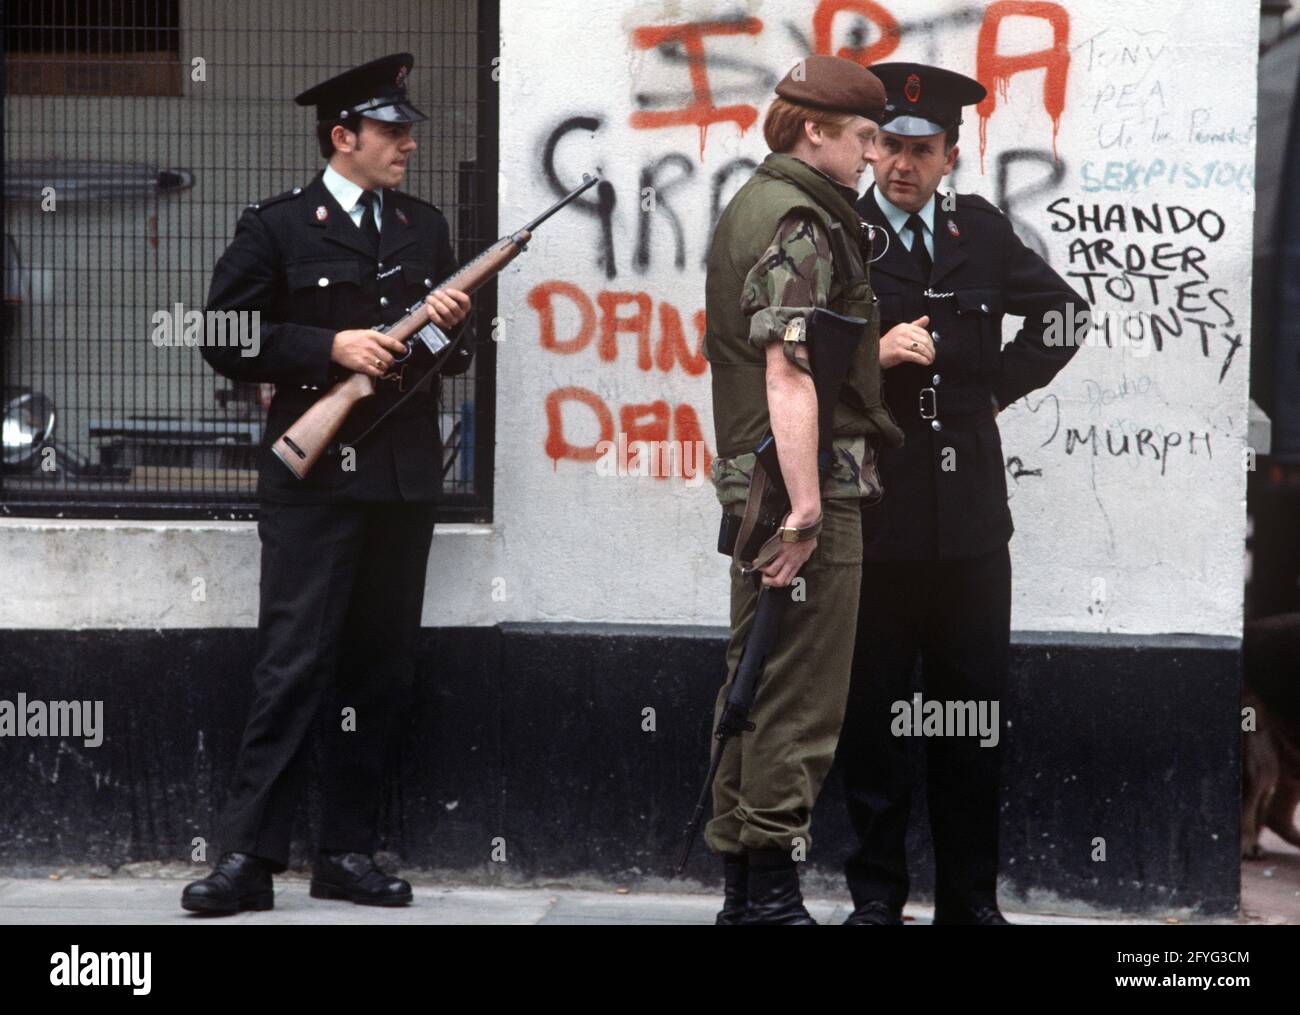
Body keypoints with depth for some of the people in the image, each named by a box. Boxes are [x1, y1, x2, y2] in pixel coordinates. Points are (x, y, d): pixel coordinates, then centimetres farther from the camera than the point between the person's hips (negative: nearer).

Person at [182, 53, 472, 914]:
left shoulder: (427, 228, 18)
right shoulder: (278, 228, 1)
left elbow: (449, 353, 24)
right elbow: (224, 339, -5)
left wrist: (453, 321, 1)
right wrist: (329, 346, -14)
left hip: (405, 480, 6)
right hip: (315, 478, -6)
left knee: (381, 673, 6)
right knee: (294, 669, -9)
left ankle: (349, 852, 13)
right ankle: (250, 858, -6)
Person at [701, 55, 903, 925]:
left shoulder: (750, 207, 20)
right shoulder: (799, 223, -13)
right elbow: (788, 370, -22)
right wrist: (807, 502, -25)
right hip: (810, 487, -11)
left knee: (756, 688, 14)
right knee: (800, 698, -6)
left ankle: (742, 885, 21)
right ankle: (773, 892, -4)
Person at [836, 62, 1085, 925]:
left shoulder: (981, 230, 9)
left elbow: (1064, 312, 21)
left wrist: (1003, 386, 10)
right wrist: (871, 354, -20)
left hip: (970, 513, 3)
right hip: (872, 513, -3)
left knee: (974, 709, 7)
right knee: (872, 713, 4)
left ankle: (971, 895, 17)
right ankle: (877, 892, 14)